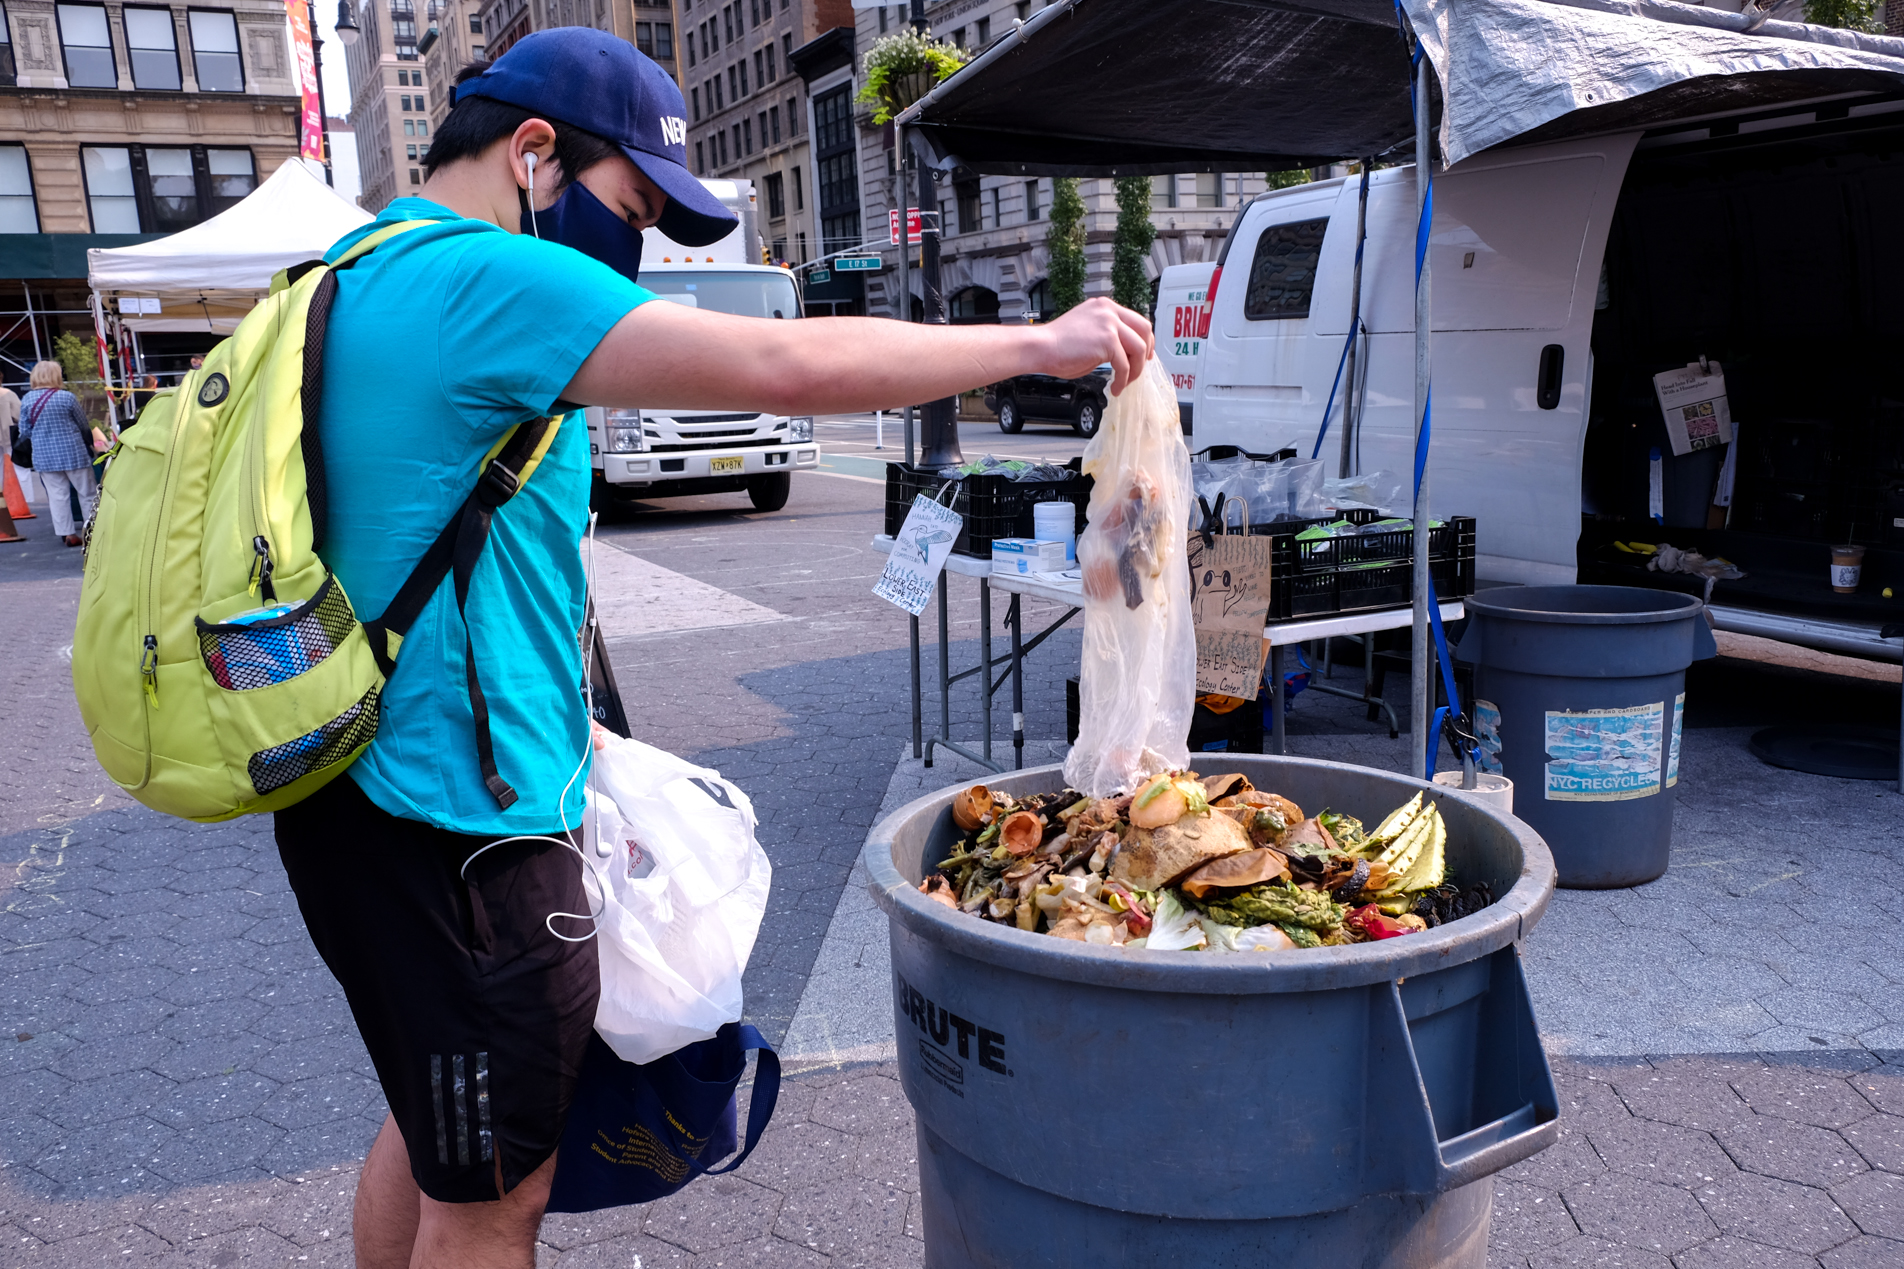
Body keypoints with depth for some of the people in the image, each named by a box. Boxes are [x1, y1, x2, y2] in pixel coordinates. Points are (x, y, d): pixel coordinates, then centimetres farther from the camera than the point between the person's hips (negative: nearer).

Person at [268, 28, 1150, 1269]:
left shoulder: (361, 279, 14)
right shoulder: (488, 279, -19)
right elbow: (791, 366, -27)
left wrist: (549, 706, 20)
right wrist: (1041, 343, -16)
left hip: (375, 793, 10)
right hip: (457, 818, -10)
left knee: (431, 1131, 26)